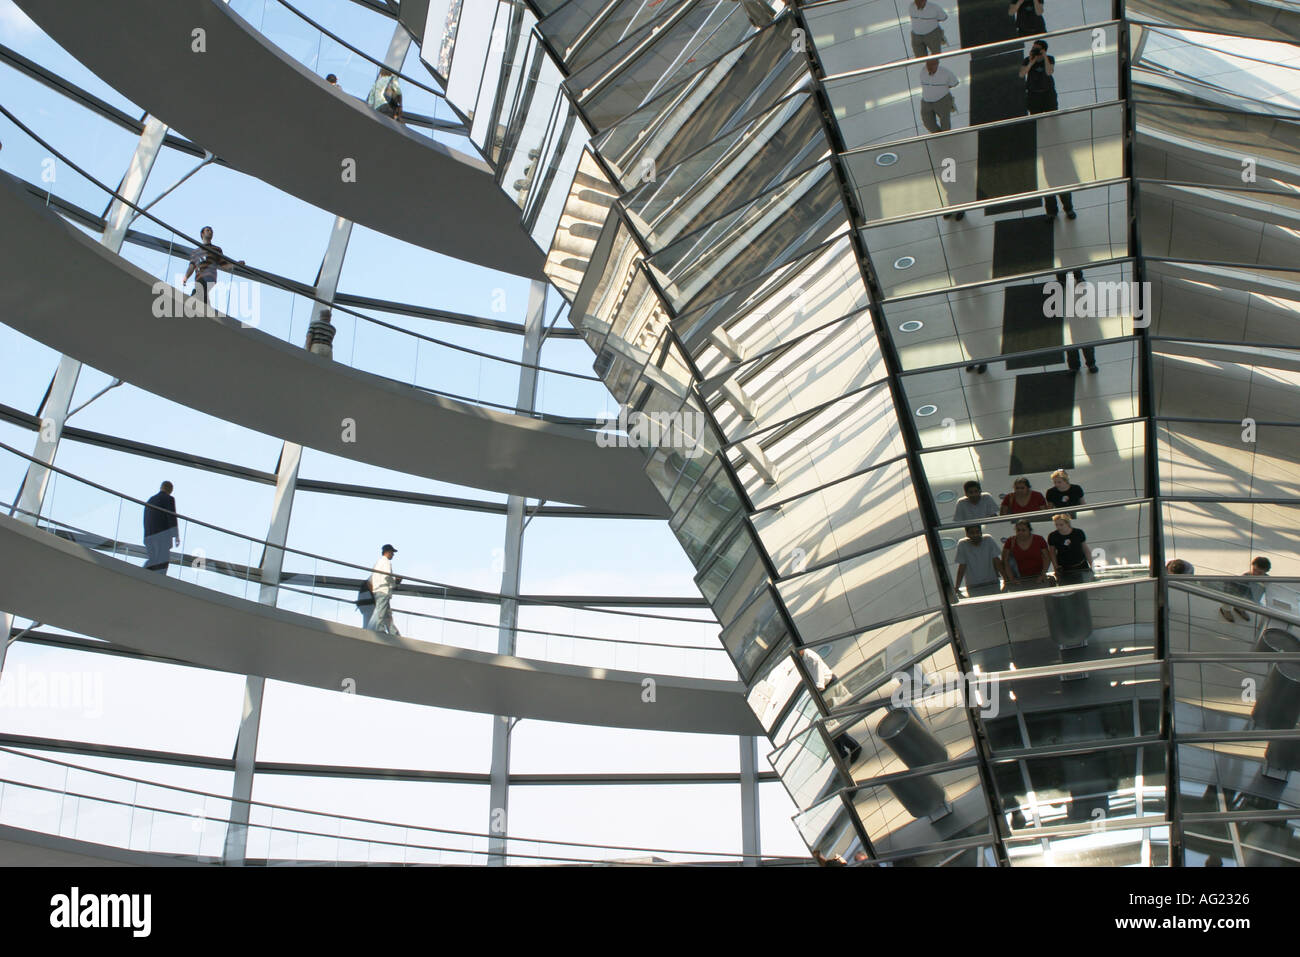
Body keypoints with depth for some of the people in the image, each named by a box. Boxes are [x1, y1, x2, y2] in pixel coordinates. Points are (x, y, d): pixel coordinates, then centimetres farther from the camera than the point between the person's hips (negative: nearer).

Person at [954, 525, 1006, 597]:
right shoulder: (962, 544, -7)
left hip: (993, 584, 2)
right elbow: (962, 566, -5)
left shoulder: (988, 540, -3)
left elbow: (997, 561, -2)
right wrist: (957, 586, -9)